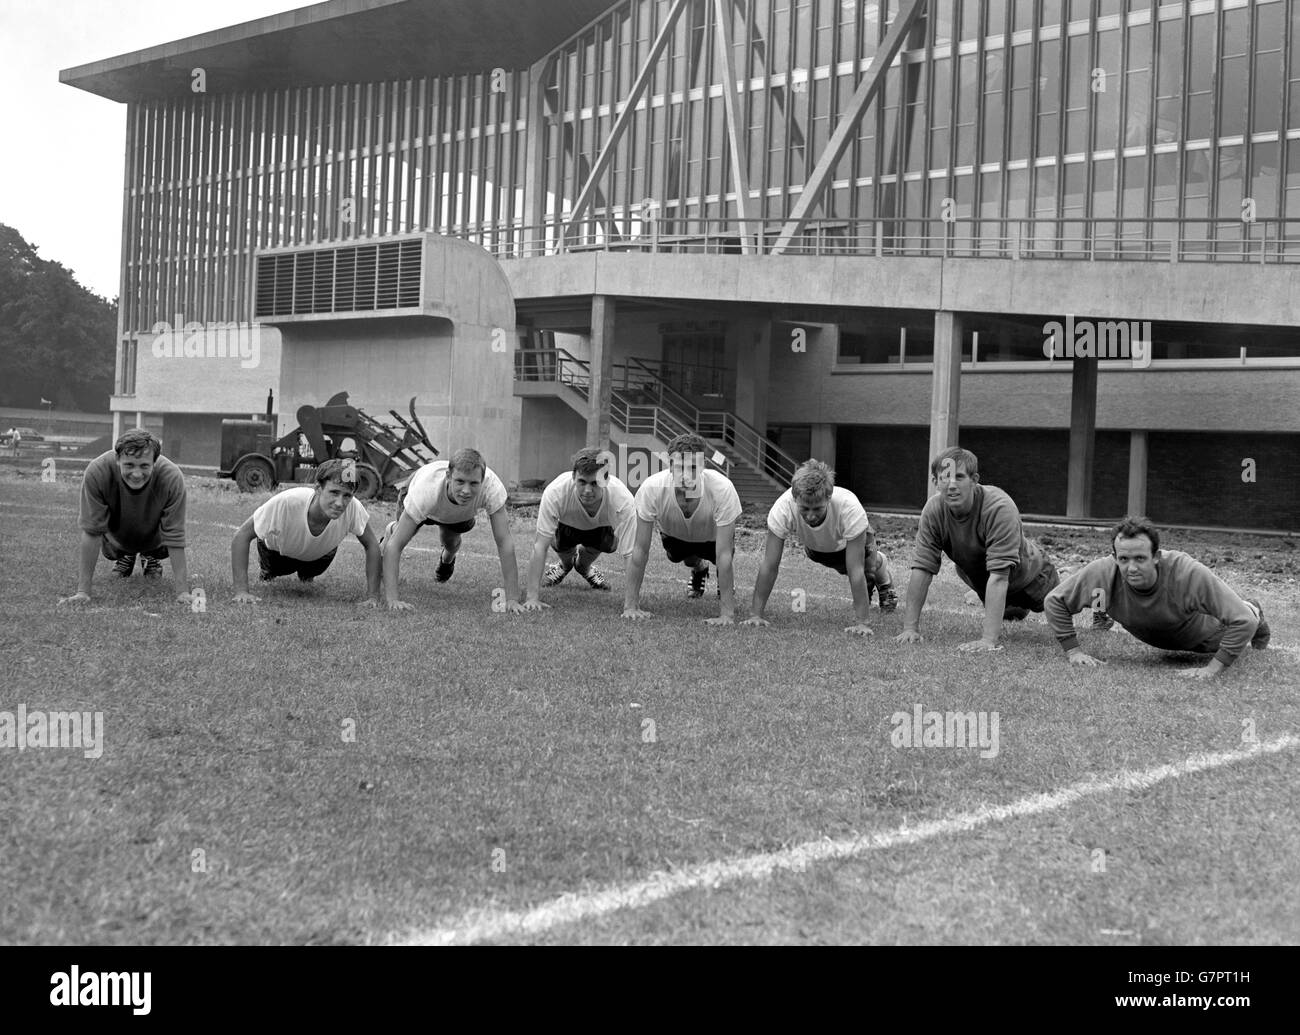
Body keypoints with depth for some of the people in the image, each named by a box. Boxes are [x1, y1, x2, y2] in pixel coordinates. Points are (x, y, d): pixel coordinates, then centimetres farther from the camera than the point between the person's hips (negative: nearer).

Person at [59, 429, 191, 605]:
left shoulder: (172, 478, -38)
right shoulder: (97, 472, -37)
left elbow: (175, 537, -31)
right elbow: (91, 532, -31)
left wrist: (183, 592, -34)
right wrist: (83, 592, -33)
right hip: (117, 537, 0)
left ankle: (151, 558, 19)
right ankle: (125, 557, 23)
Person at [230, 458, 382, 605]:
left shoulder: (352, 507, -41)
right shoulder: (285, 503, -46)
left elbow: (371, 545, -24)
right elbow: (241, 537, -36)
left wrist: (373, 596, -29)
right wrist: (241, 591, -41)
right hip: (278, 548, -2)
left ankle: (306, 575, 35)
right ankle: (267, 572, 35)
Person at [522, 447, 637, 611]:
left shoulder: (623, 500, -41)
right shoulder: (554, 492, -42)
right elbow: (540, 546, -38)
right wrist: (533, 597, -42)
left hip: (602, 527, 0)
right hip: (566, 526, 0)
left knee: (611, 542, -25)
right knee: (557, 541, -25)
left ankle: (584, 565, 12)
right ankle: (566, 563, 15)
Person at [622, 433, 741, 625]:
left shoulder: (722, 489, -42)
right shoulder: (651, 489, -39)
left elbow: (723, 554, -36)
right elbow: (640, 550, -30)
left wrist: (728, 613, -37)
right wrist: (630, 605, -31)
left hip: (712, 535, -1)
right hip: (674, 533, 1)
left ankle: (727, 581, 26)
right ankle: (698, 570, 31)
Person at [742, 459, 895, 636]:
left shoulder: (850, 508, -46)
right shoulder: (783, 508, -42)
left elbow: (855, 570, -43)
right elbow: (769, 565, -36)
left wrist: (862, 622, -46)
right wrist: (755, 614, -39)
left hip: (851, 541, -1)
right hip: (814, 545, 1)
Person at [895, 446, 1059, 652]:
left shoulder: (1000, 508, -41)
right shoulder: (933, 510, -28)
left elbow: (998, 575, -45)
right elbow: (922, 568, -25)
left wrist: (989, 639, -49)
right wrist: (910, 627, -29)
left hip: (1027, 575, -3)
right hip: (979, 579, 4)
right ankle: (1016, 608, 55)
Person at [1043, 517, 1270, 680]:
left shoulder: (1190, 575, -48)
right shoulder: (1103, 573, -40)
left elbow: (1243, 621, -44)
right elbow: (1054, 601, -26)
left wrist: (1213, 669, -44)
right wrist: (1073, 651, -30)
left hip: (1202, 636, -2)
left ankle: (1254, 611, 59)